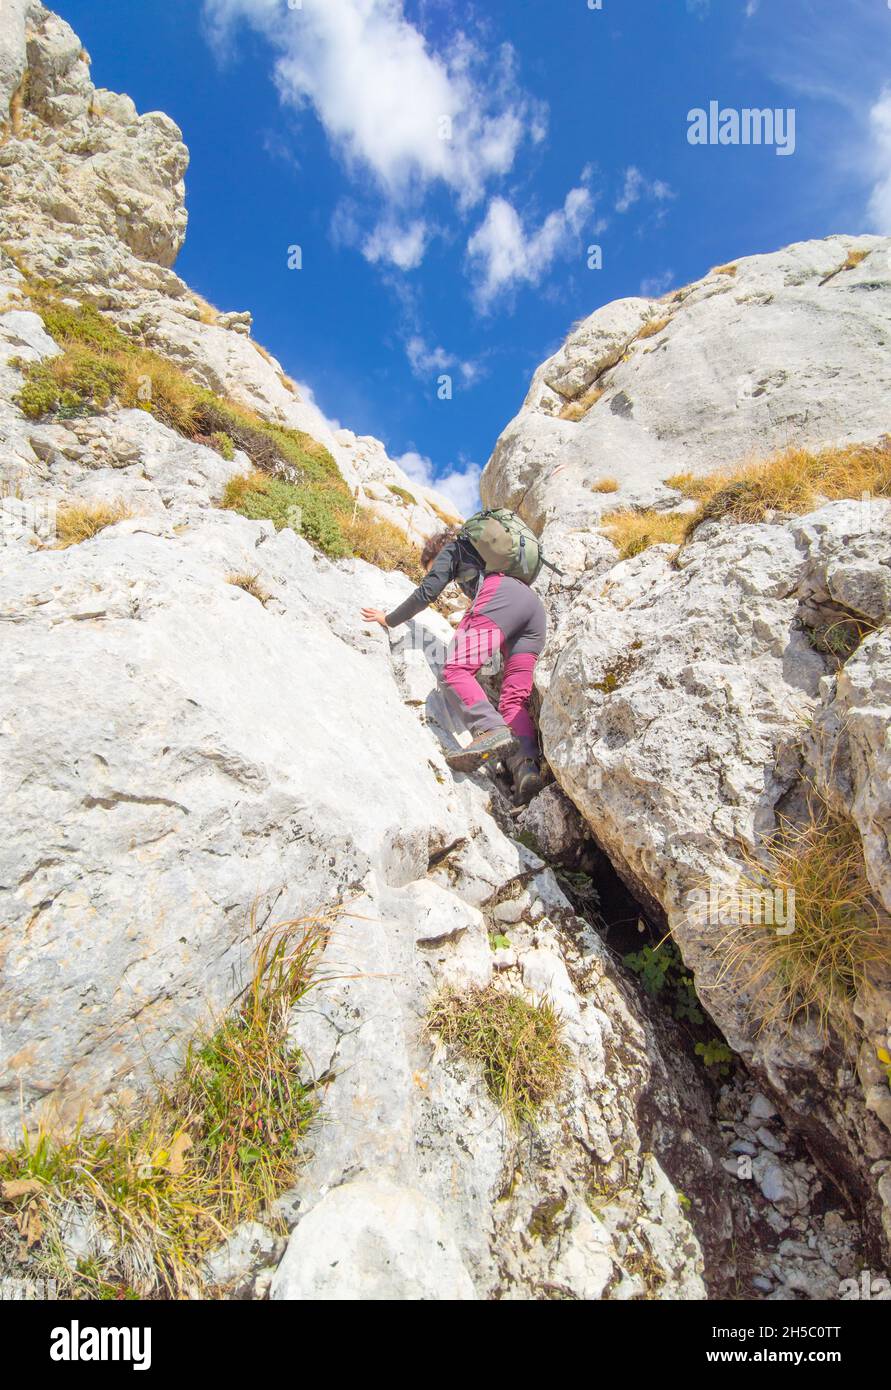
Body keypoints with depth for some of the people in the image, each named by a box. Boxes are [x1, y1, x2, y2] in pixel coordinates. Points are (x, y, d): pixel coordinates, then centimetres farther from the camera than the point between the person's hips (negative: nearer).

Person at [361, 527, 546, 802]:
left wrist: (389, 619, 24)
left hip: (501, 595, -7)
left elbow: (427, 593, 13)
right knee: (514, 699, -3)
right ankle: (525, 764, -26)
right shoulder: (480, 553, 44)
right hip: (535, 606, 7)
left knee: (457, 669, -17)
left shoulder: (451, 549, 23)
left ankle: (491, 730, -39)